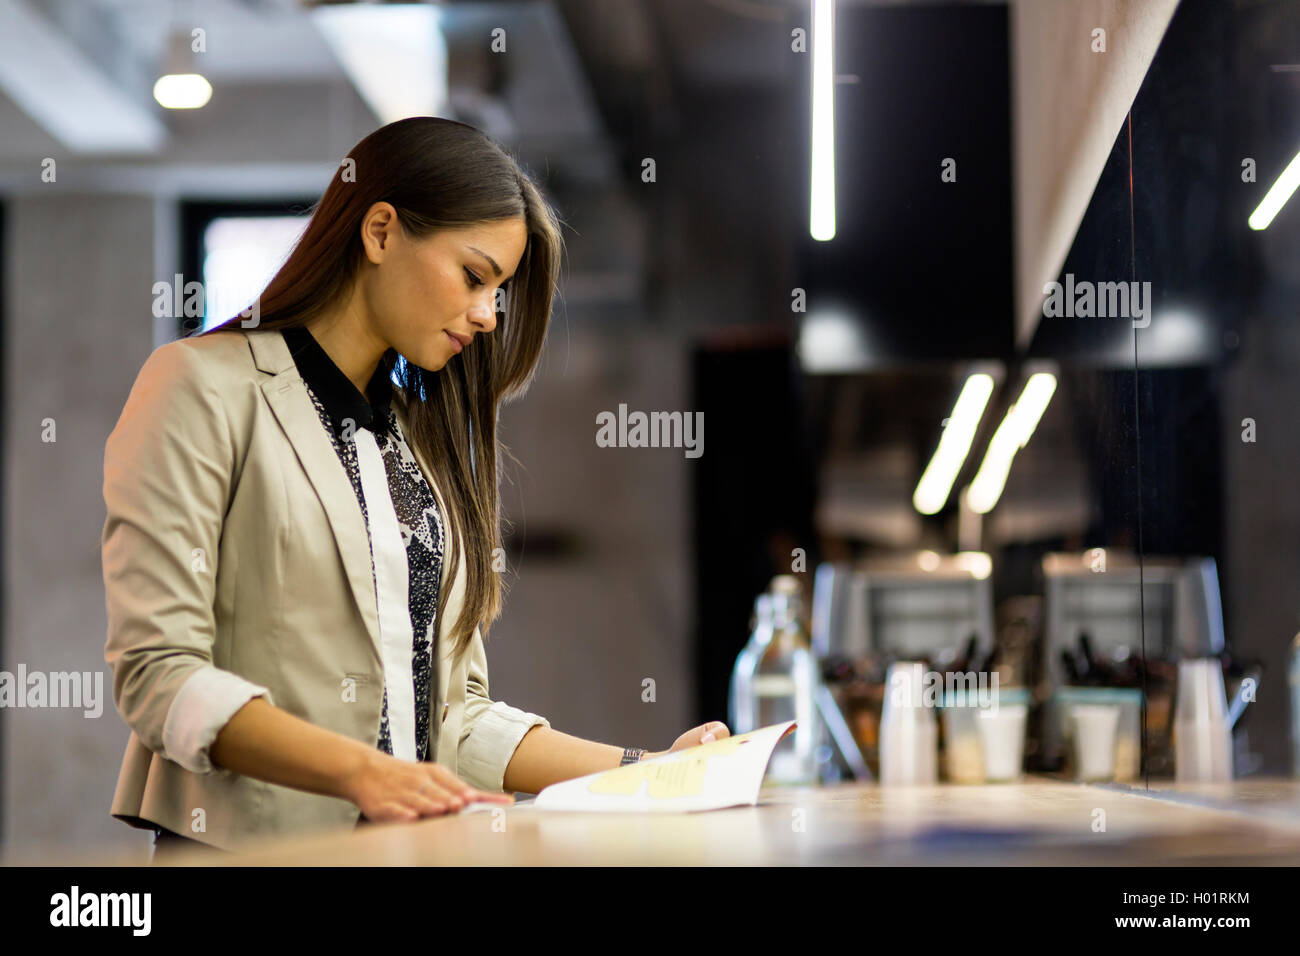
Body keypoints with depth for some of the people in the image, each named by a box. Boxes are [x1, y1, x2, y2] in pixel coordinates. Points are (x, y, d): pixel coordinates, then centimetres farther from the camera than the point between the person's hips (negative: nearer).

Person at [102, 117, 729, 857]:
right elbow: (159, 674, -9)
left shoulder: (420, 434, 22)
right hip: (252, 844, -5)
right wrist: (361, 771, -20)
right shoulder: (206, 386, 2)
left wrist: (647, 770, 7)